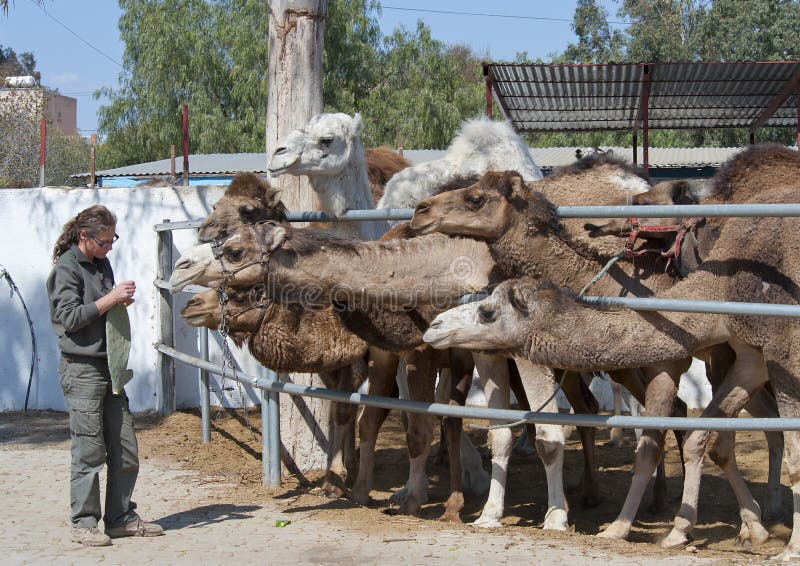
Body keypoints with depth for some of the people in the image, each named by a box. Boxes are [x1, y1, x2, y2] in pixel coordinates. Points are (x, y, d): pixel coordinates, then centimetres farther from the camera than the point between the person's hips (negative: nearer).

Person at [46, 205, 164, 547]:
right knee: (90, 450, -4)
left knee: (125, 451, 7)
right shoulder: (67, 268, -8)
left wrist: (124, 299, 6)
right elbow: (69, 316, -15)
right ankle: (84, 524, 5)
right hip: (81, 368, -8)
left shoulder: (102, 264, 15)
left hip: (110, 366, 8)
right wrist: (111, 299, -16)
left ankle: (121, 518, 16)